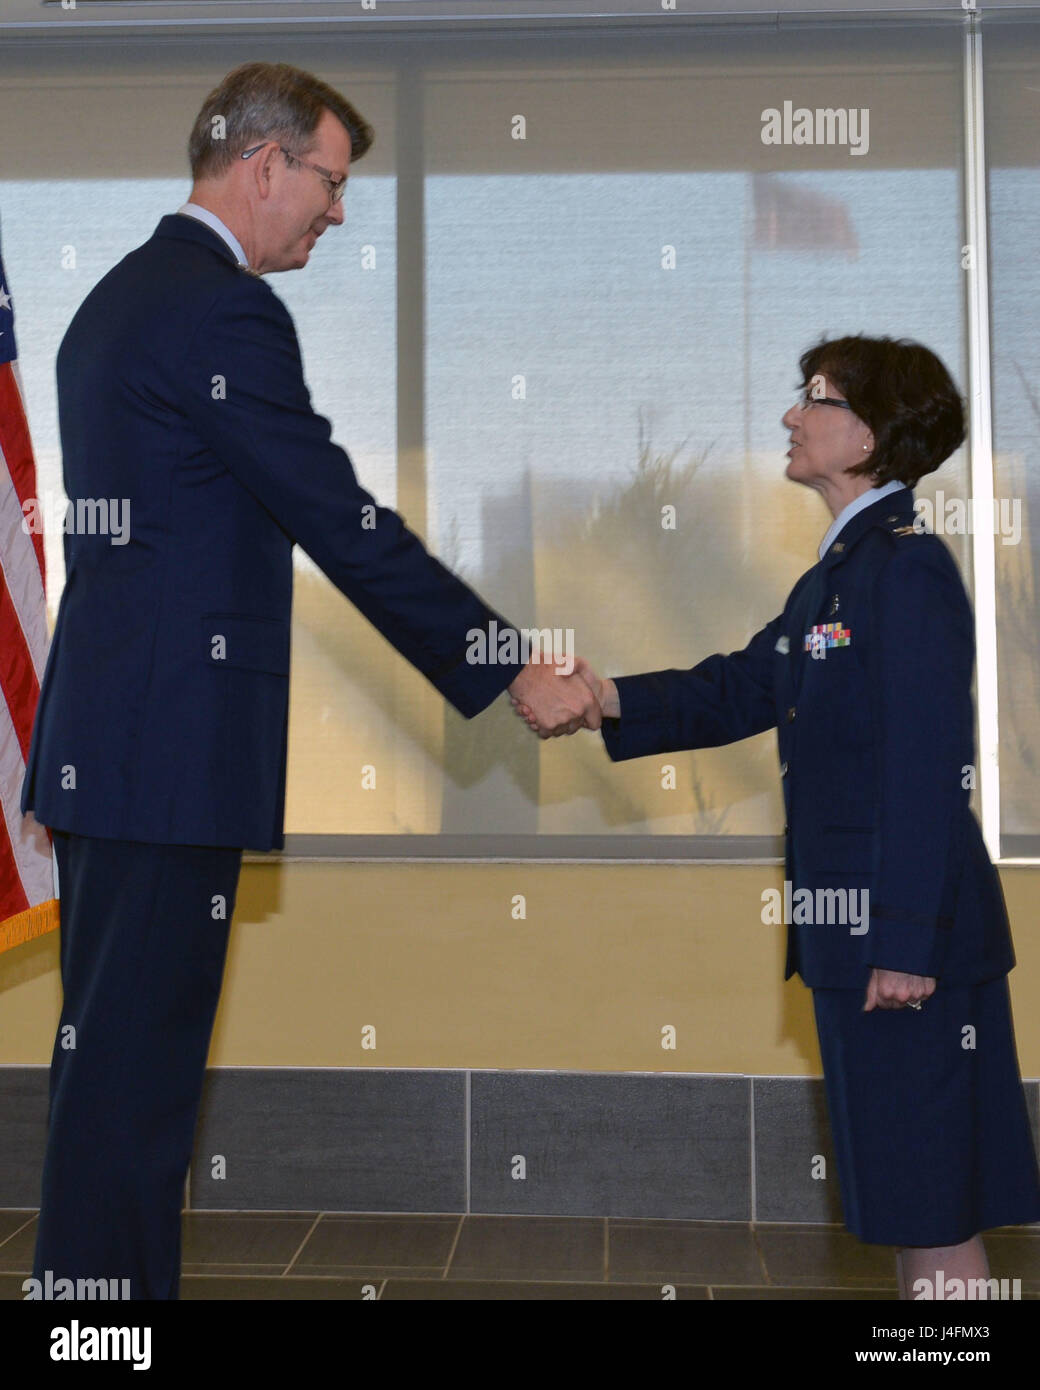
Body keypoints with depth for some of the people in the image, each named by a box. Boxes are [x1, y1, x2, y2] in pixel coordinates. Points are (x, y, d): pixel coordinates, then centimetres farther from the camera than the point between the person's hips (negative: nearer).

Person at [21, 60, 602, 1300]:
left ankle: (89, 1285, 27)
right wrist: (515, 670, -12)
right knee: (137, 1063, -4)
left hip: (103, 739, 10)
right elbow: (345, 524, -17)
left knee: (113, 1051, 16)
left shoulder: (118, 296, 18)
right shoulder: (223, 311, -14)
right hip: (171, 749, -10)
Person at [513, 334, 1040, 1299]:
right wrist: (607, 700, 0)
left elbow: (925, 770, -20)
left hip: (910, 933, -10)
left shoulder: (908, 567, -15)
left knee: (936, 1216, 1)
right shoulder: (841, 567, 15)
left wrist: (905, 939, -22)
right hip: (851, 929, 10)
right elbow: (739, 688, 14)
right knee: (903, 1212, 18)